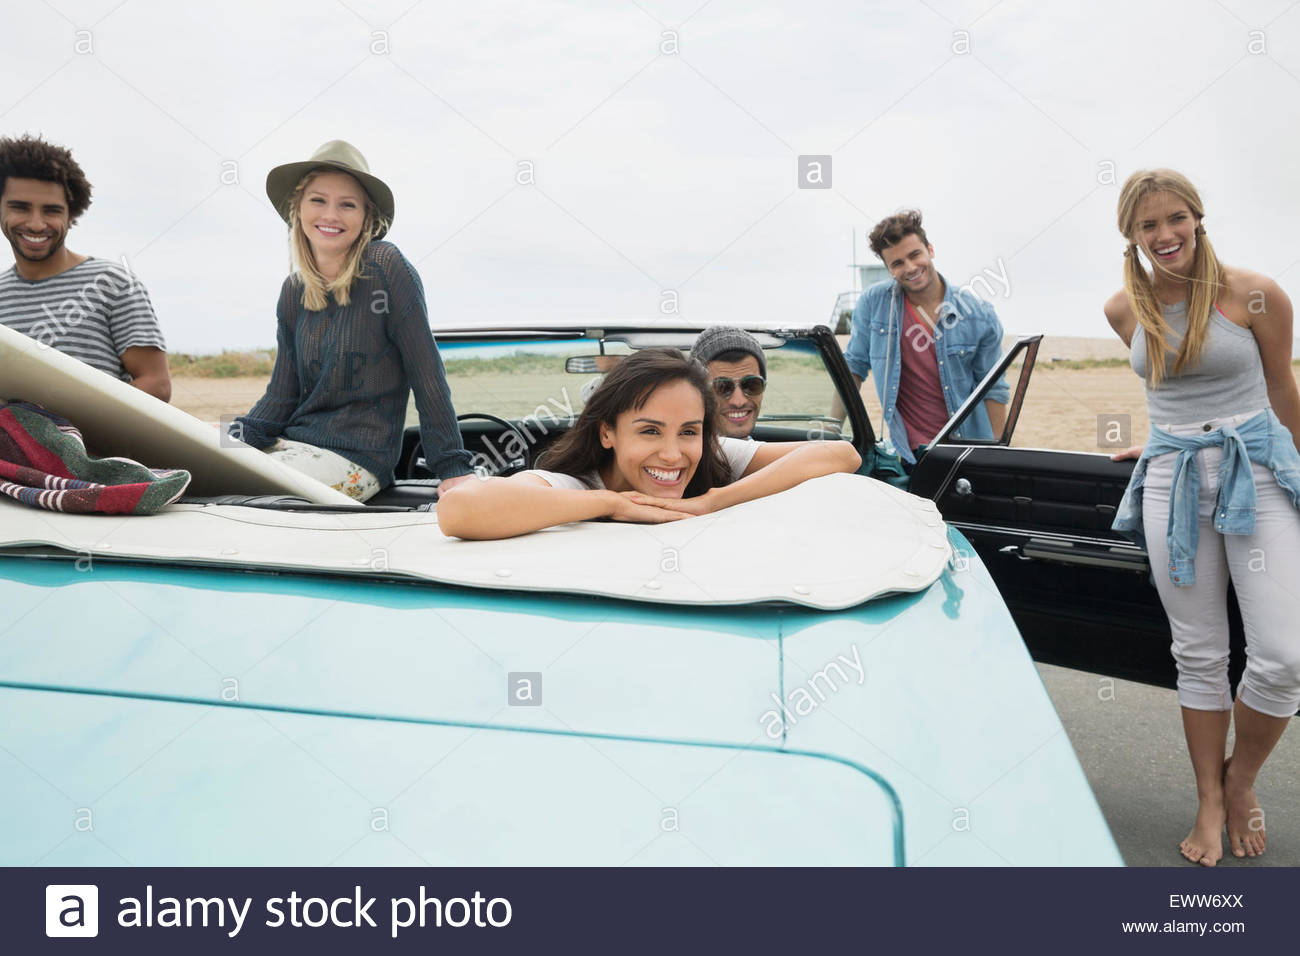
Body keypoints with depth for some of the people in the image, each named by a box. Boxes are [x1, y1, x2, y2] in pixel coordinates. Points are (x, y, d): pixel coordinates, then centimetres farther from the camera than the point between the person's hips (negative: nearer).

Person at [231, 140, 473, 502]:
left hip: (356, 458, -6)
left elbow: (427, 376, -11)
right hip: (294, 443, 6)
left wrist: (452, 468, -13)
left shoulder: (387, 269, -10)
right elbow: (282, 396, 9)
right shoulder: (294, 291, 9)